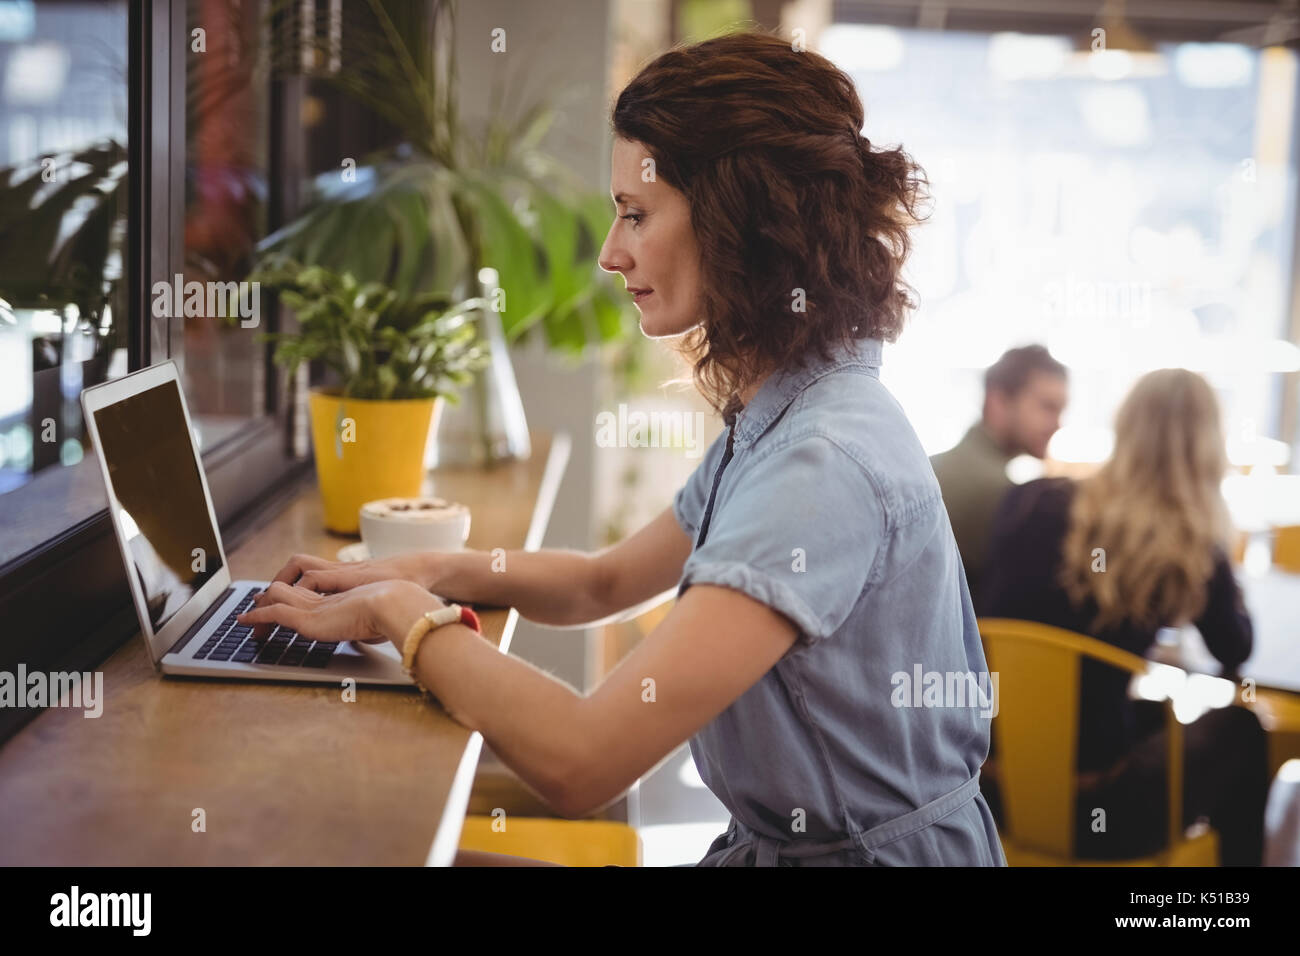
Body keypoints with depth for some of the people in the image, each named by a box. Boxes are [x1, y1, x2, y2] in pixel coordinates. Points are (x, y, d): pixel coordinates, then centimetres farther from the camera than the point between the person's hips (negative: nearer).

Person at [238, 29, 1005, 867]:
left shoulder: (826, 460, -25)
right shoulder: (773, 419, 5)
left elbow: (577, 763, -29)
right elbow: (604, 583, 19)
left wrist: (400, 611, -14)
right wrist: (426, 573, 4)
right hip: (778, 840, 8)